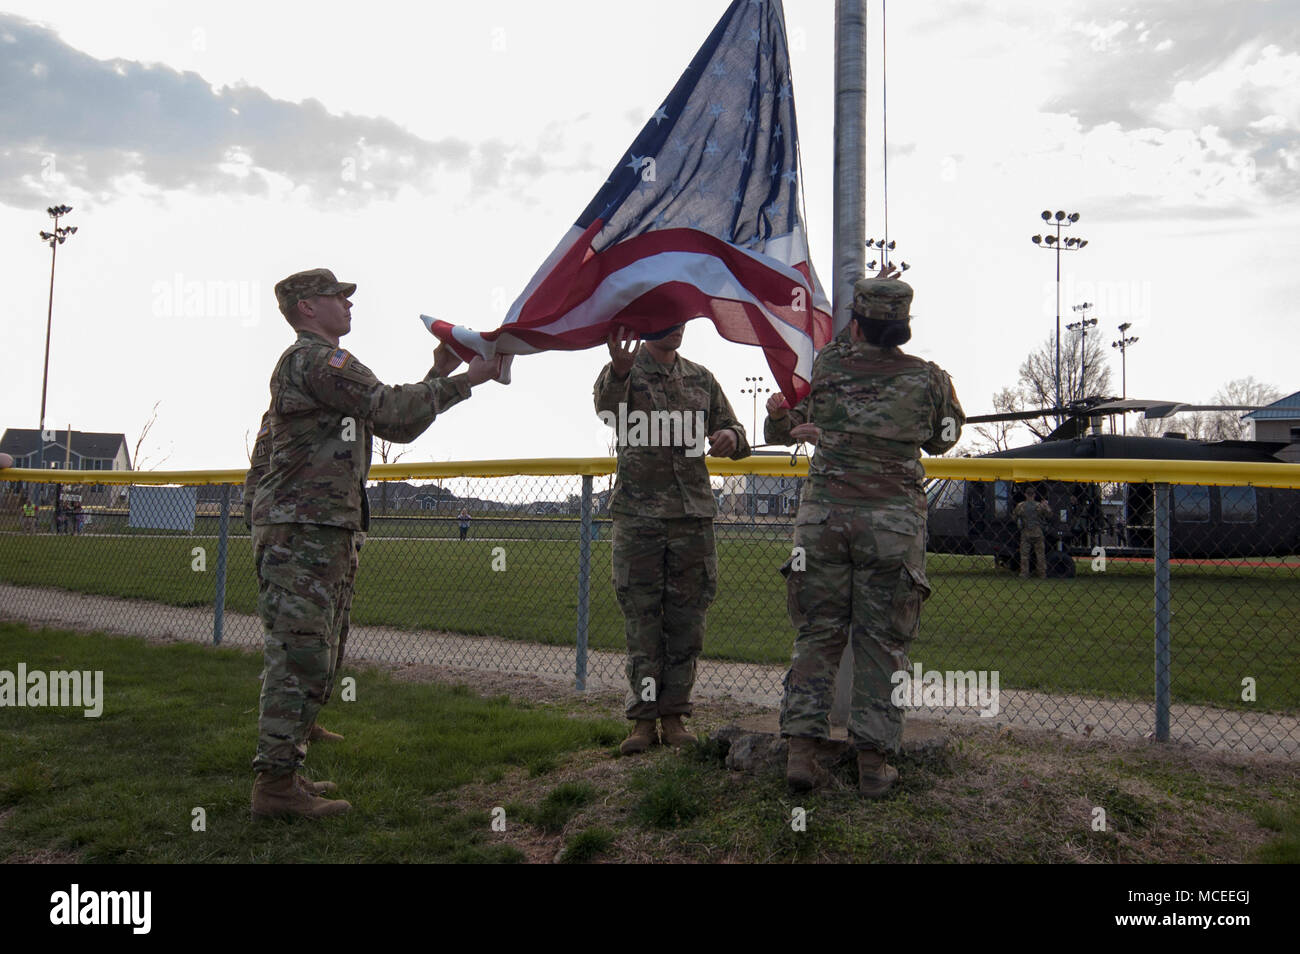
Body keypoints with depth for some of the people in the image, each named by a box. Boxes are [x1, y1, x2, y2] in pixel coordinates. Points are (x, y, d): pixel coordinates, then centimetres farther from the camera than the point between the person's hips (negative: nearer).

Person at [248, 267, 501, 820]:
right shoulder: (314, 359, -8)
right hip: (302, 531, -11)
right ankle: (276, 784, -5)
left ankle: (281, 772, 19)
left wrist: (437, 375, 15)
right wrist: (465, 381, -12)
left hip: (328, 533, 11)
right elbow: (392, 413, -18)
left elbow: (395, 425, 22)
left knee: (314, 660, 12)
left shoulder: (320, 364, 27)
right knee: (300, 656, -10)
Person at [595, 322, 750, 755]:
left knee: (686, 619, 5)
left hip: (694, 512, 3)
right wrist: (618, 370, -45)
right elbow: (605, 407, -22)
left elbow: (735, 433, 19)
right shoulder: (622, 370, 2)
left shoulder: (701, 378, 16)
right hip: (638, 512, -3)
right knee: (641, 619, 1)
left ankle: (674, 715, 14)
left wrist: (731, 437, -8)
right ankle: (643, 718, 10)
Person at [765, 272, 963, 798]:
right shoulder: (930, 379, 0)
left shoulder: (827, 367, 1)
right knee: (882, 641, 5)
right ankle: (873, 763, 9)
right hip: (894, 522, -1)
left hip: (823, 515, 1)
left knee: (817, 634, 8)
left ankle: (801, 751, 6)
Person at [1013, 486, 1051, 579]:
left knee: (1024, 554, 6)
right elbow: (1049, 515, 3)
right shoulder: (1040, 505, -5)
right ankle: (1042, 574, 12)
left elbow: (1014, 516, 3)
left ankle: (1024, 574, 5)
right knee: (1040, 554, 9)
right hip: (1037, 533, 0)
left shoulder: (1020, 506, -4)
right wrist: (1046, 505, 16)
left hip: (1025, 533, 0)